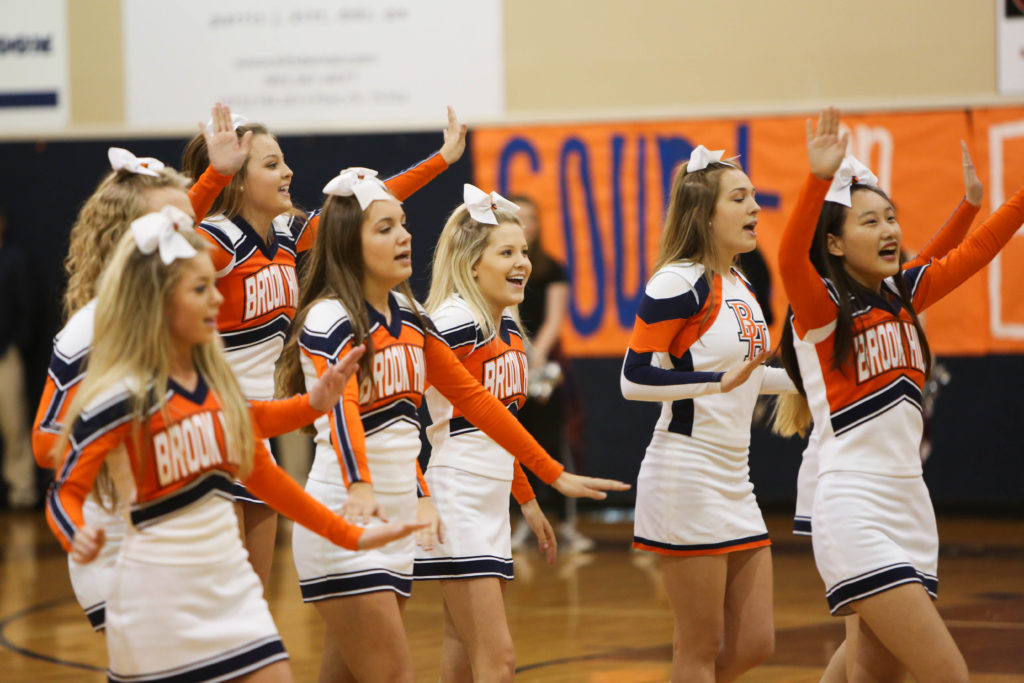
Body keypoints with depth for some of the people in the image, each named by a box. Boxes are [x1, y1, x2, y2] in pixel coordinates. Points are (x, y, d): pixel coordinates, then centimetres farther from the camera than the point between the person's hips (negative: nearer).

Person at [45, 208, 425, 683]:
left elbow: (260, 472, 16)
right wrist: (78, 540, -37)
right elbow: (64, 492, -14)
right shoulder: (121, 397, -14)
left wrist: (349, 536, 18)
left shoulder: (216, 380, 7)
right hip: (159, 593, -6)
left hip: (231, 583, 6)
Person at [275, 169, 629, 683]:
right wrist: (359, 488, -50)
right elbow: (341, 407, -32)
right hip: (342, 522, -7)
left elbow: (470, 396, 17)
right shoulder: (328, 319, -13)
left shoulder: (409, 315, 11)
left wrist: (553, 473, 17)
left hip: (397, 523, 7)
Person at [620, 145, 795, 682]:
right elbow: (634, 378, -19)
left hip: (734, 478, 9)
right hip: (686, 475, -9)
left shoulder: (739, 285, 13)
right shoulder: (679, 282, -13)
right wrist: (720, 381, -27)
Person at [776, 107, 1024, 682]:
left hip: (909, 505, 7)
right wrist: (820, 179, -42)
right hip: (855, 510, -7)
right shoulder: (821, 306, -7)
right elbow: (790, 257, -28)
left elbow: (977, 250, 14)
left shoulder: (903, 296, 12)